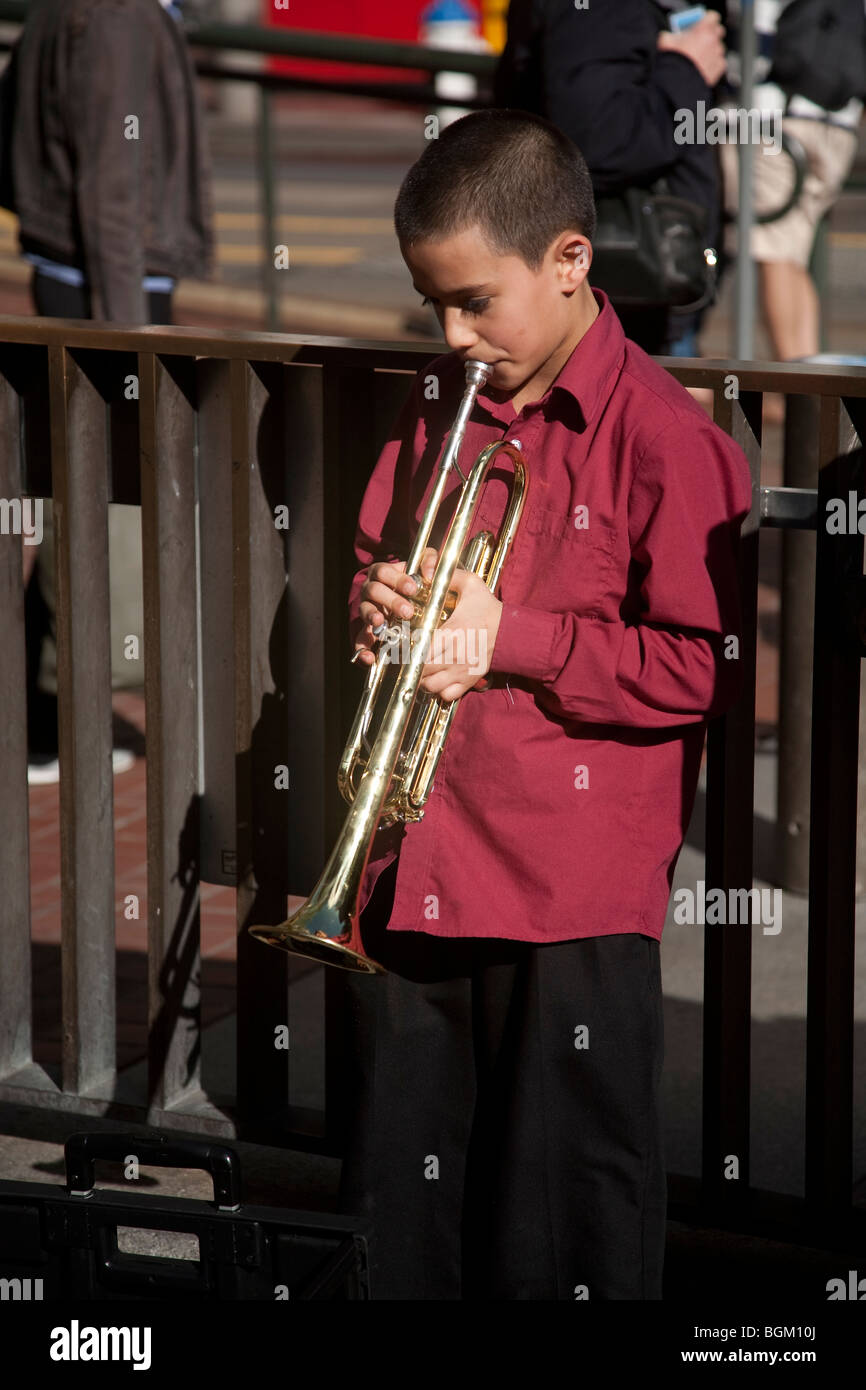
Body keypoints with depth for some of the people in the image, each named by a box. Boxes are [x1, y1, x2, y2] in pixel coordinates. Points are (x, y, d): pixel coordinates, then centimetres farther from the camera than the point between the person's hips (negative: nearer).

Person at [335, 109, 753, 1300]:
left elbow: (707, 668, -13)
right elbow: (381, 568, 22)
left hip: (573, 904, -6)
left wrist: (512, 637, -15)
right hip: (410, 878, 7)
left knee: (566, 1241, 3)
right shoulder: (438, 411, 11)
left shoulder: (661, 436, -11)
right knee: (400, 1220, 15)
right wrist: (375, 602, -1)